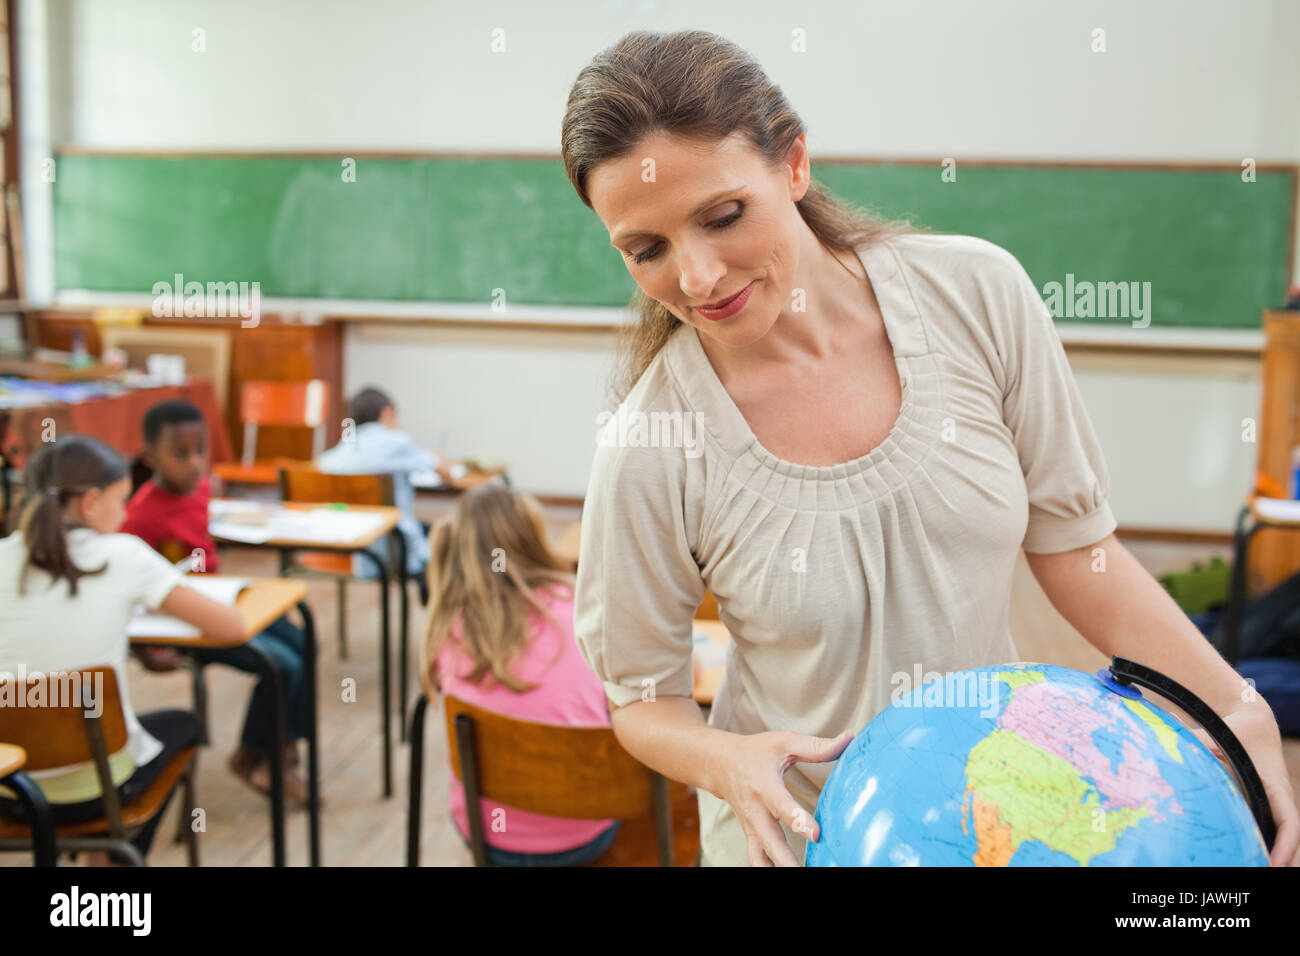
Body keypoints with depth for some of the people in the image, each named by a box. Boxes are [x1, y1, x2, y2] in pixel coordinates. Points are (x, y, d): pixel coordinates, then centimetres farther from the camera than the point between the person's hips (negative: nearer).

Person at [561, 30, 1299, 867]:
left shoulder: (978, 294, -16)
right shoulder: (649, 453, -22)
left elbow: (1072, 543, -5)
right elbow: (642, 698, -8)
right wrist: (726, 761, -28)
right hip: (801, 834, -2)